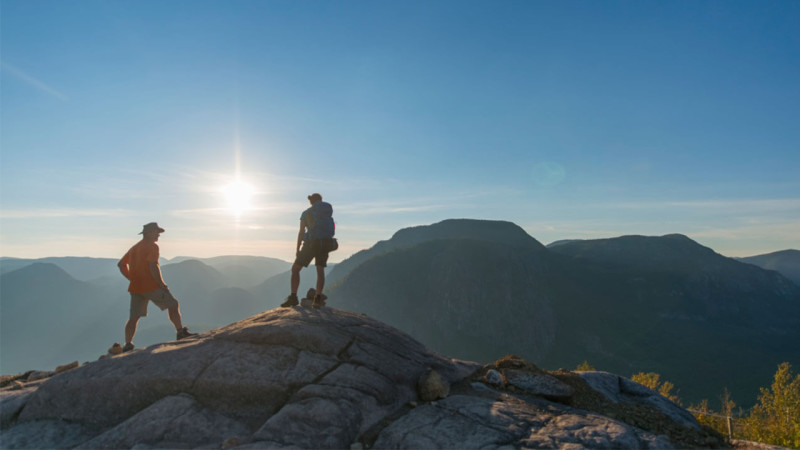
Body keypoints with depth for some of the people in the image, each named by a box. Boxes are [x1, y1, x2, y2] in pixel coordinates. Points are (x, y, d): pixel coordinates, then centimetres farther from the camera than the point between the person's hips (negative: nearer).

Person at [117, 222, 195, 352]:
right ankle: (181, 332, 5)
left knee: (134, 317, 12)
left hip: (135, 288, 8)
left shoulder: (134, 248, 18)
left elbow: (121, 264, 25)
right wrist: (162, 284, -14)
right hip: (152, 286, -8)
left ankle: (127, 344, 11)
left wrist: (131, 278, 19)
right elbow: (153, 267, -20)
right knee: (173, 304, 5)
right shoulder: (152, 246, -9)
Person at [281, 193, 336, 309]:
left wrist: (297, 250, 0)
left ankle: (293, 297, -1)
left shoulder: (306, 213, 0)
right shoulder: (328, 211, 12)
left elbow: (301, 232, -5)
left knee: (295, 269, 6)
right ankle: (318, 299, -8)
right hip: (326, 243, 4)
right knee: (320, 271, 5)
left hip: (311, 243, -4)